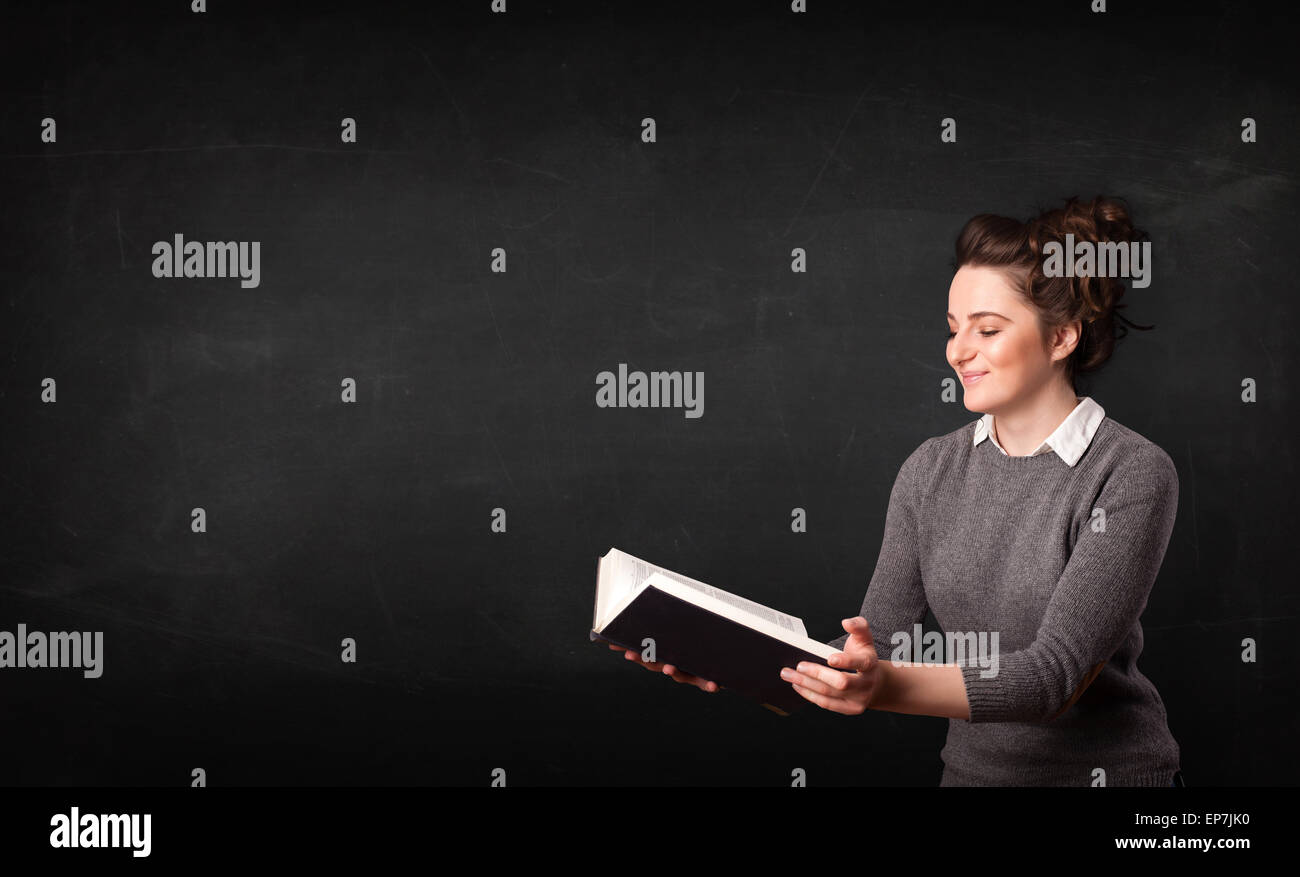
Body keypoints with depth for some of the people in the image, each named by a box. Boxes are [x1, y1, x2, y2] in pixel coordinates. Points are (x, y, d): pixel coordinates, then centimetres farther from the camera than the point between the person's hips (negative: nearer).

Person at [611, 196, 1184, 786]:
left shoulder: (1133, 473, -11)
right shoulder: (931, 470, 6)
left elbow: (1058, 672, -19)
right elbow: (879, 641, 3)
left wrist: (890, 687, -34)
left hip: (1108, 771, -4)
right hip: (971, 768, 4)